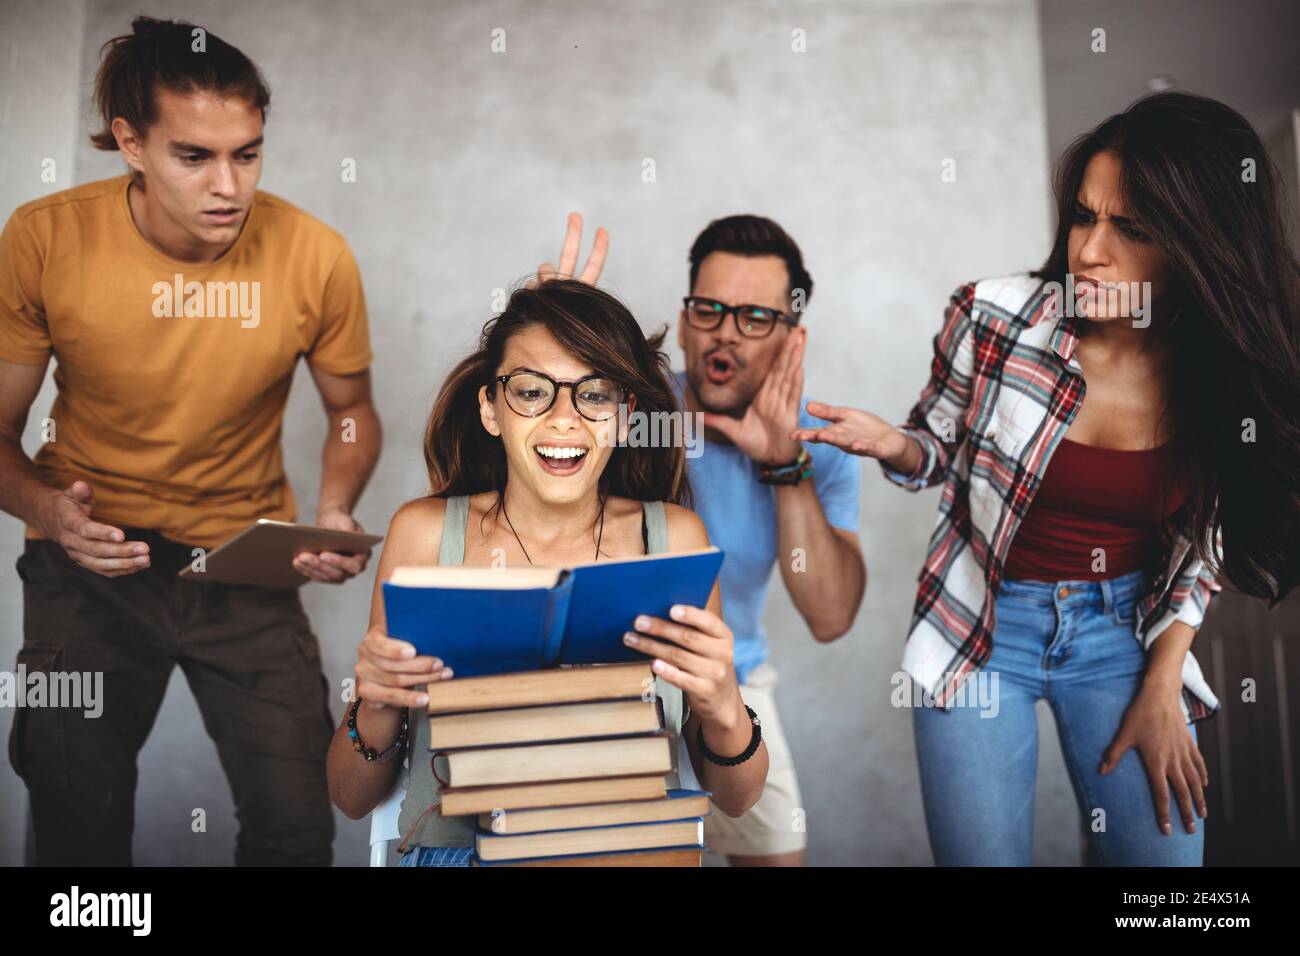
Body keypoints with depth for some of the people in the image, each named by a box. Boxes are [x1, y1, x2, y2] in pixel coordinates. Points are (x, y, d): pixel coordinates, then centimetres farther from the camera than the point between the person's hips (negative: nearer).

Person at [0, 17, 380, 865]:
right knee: (79, 821, 2)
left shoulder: (315, 255, -10)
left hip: (249, 567, 0)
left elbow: (353, 412, 6)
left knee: (297, 823, -4)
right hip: (92, 559, 0)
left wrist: (336, 512, -12)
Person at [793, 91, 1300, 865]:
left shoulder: (1228, 375, -10)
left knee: (1166, 850, 7)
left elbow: (1200, 534, 3)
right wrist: (892, 444, -24)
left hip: (1125, 630, 2)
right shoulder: (993, 317, -17)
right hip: (981, 625, -1)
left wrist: (1162, 686, -2)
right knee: (984, 854, 2)